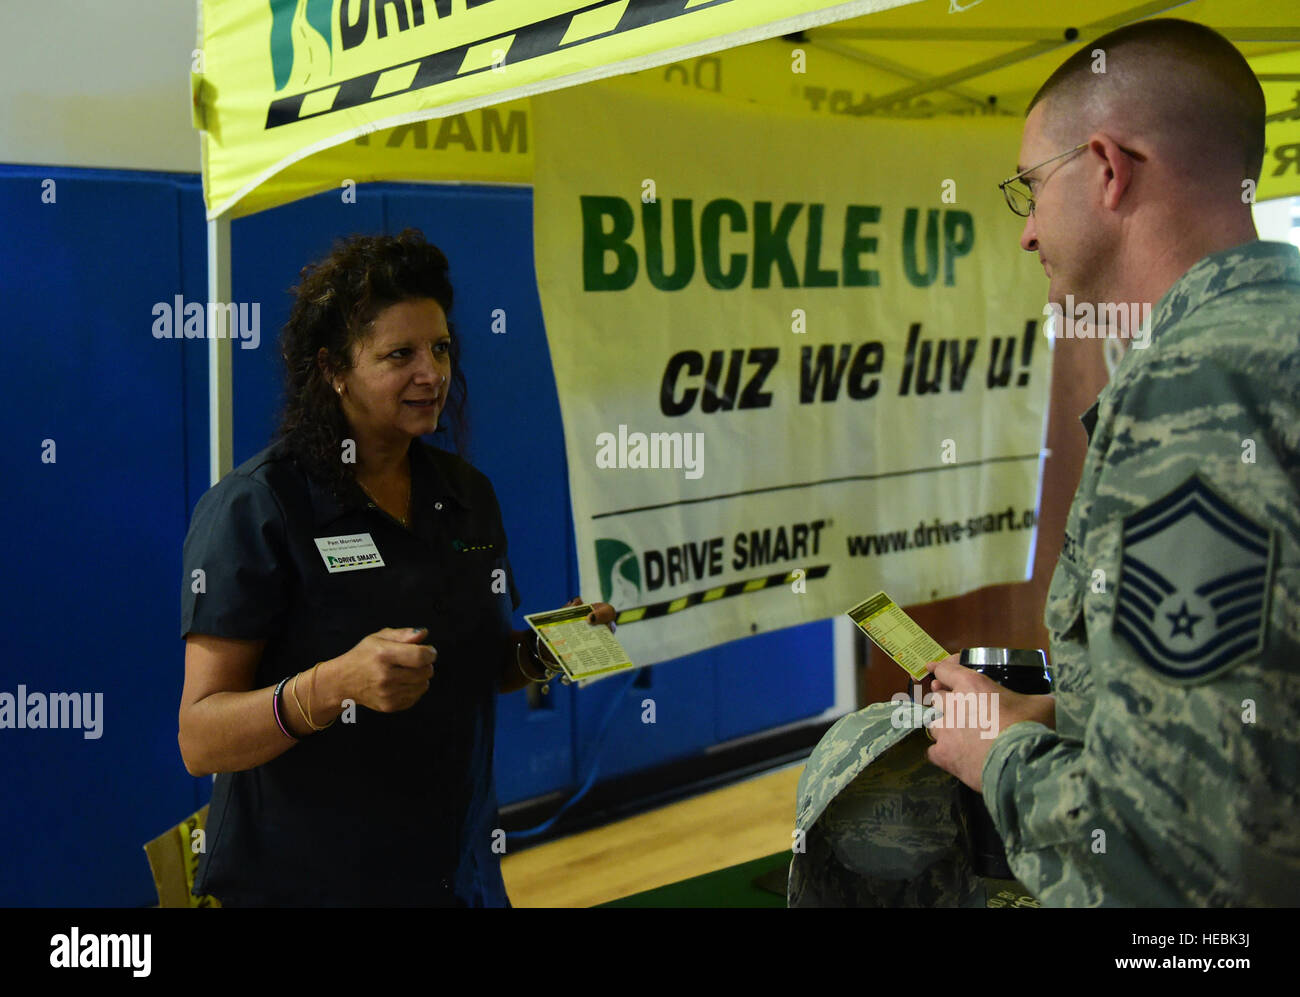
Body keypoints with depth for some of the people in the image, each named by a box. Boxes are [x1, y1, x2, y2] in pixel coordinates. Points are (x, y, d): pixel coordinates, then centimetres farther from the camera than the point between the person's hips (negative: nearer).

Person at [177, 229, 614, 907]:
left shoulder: (468, 495, 5)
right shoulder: (253, 507, -15)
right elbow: (200, 740, -18)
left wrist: (540, 652, -3)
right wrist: (334, 686, -34)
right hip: (294, 882, -6)